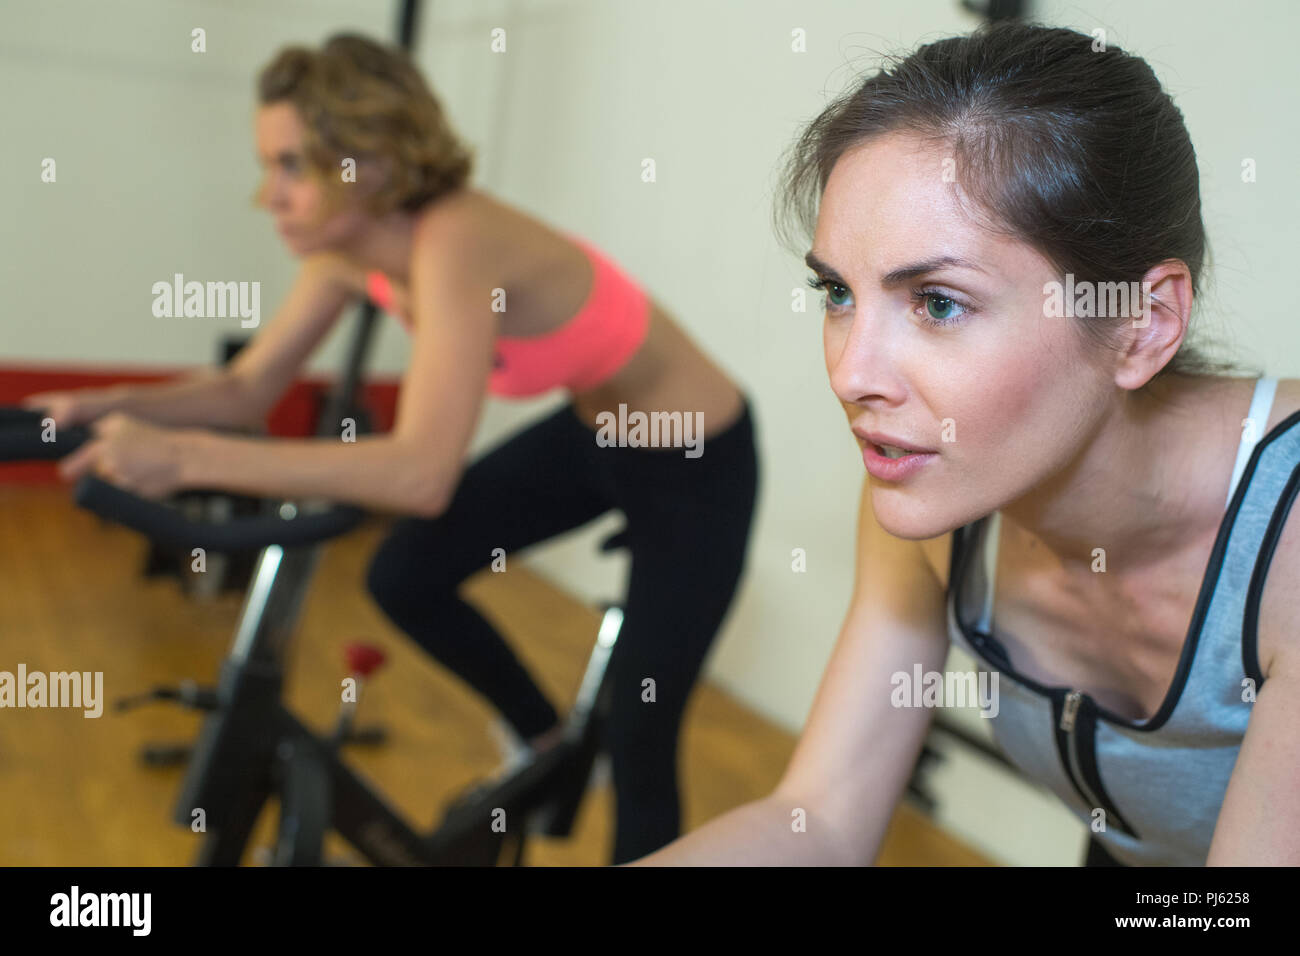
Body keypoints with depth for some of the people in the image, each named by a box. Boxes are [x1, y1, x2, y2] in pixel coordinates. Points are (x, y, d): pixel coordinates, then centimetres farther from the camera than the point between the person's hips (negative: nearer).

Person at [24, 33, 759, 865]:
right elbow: (248, 389, -3)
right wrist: (118, 407, -21)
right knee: (406, 576, -1)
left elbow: (423, 472, -44)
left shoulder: (455, 243, -34)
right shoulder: (349, 246, -9)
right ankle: (550, 748, 23)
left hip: (698, 464, -7)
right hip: (597, 431, 7)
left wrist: (187, 457, -45)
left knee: (640, 743, -2)